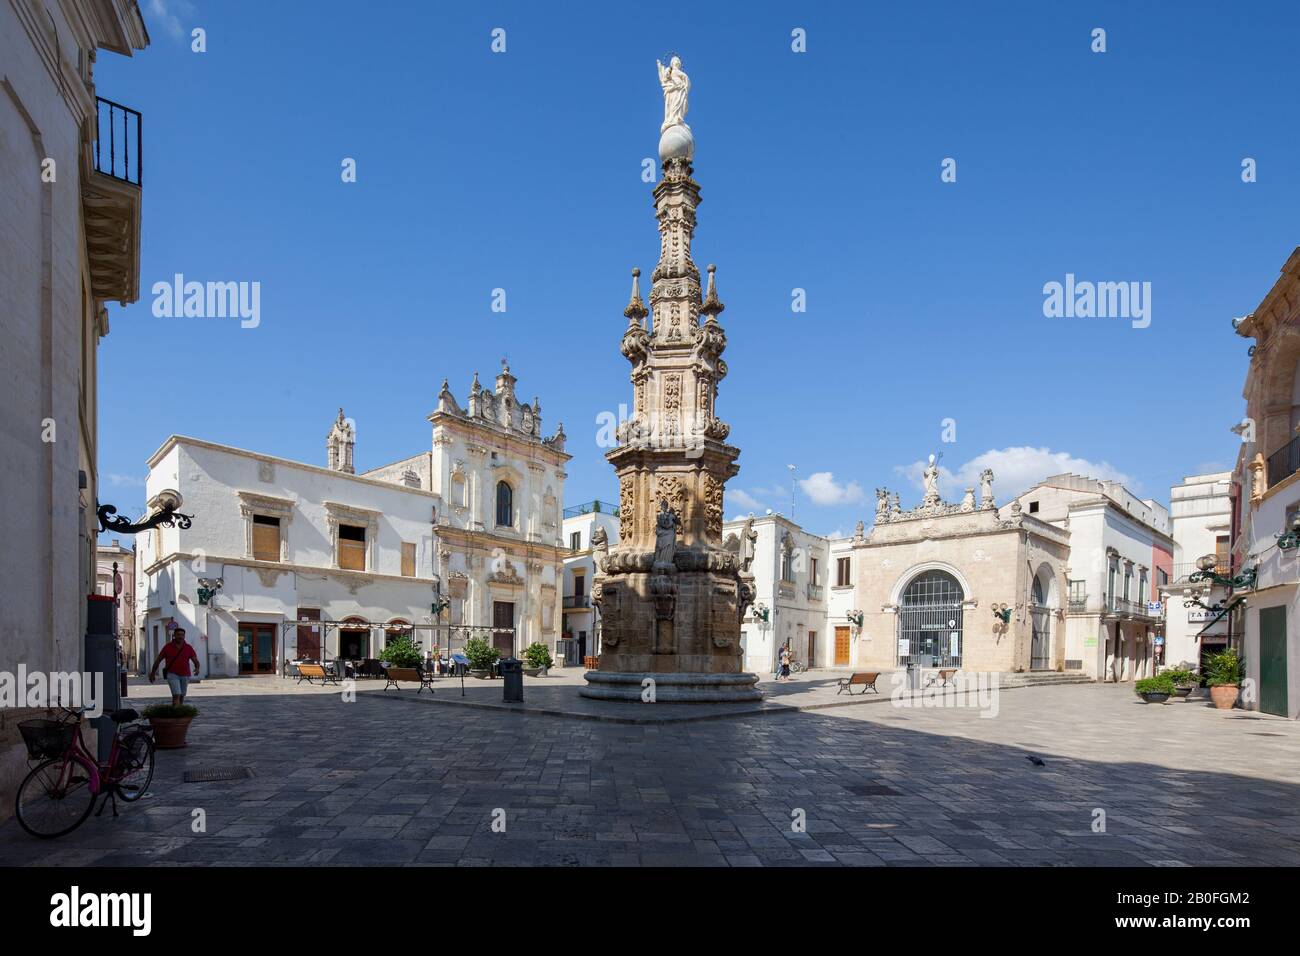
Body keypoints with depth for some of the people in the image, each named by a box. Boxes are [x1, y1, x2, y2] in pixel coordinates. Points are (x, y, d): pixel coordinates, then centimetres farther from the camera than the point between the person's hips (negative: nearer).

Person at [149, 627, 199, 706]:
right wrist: (152, 674, 7)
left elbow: (196, 661, -5)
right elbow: (158, 660, 3)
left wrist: (197, 668, -26)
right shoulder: (168, 646, -5)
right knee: (176, 695, -17)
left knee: (181, 696, 16)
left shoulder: (188, 648, -2)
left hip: (185, 675, 3)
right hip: (172, 674, -3)